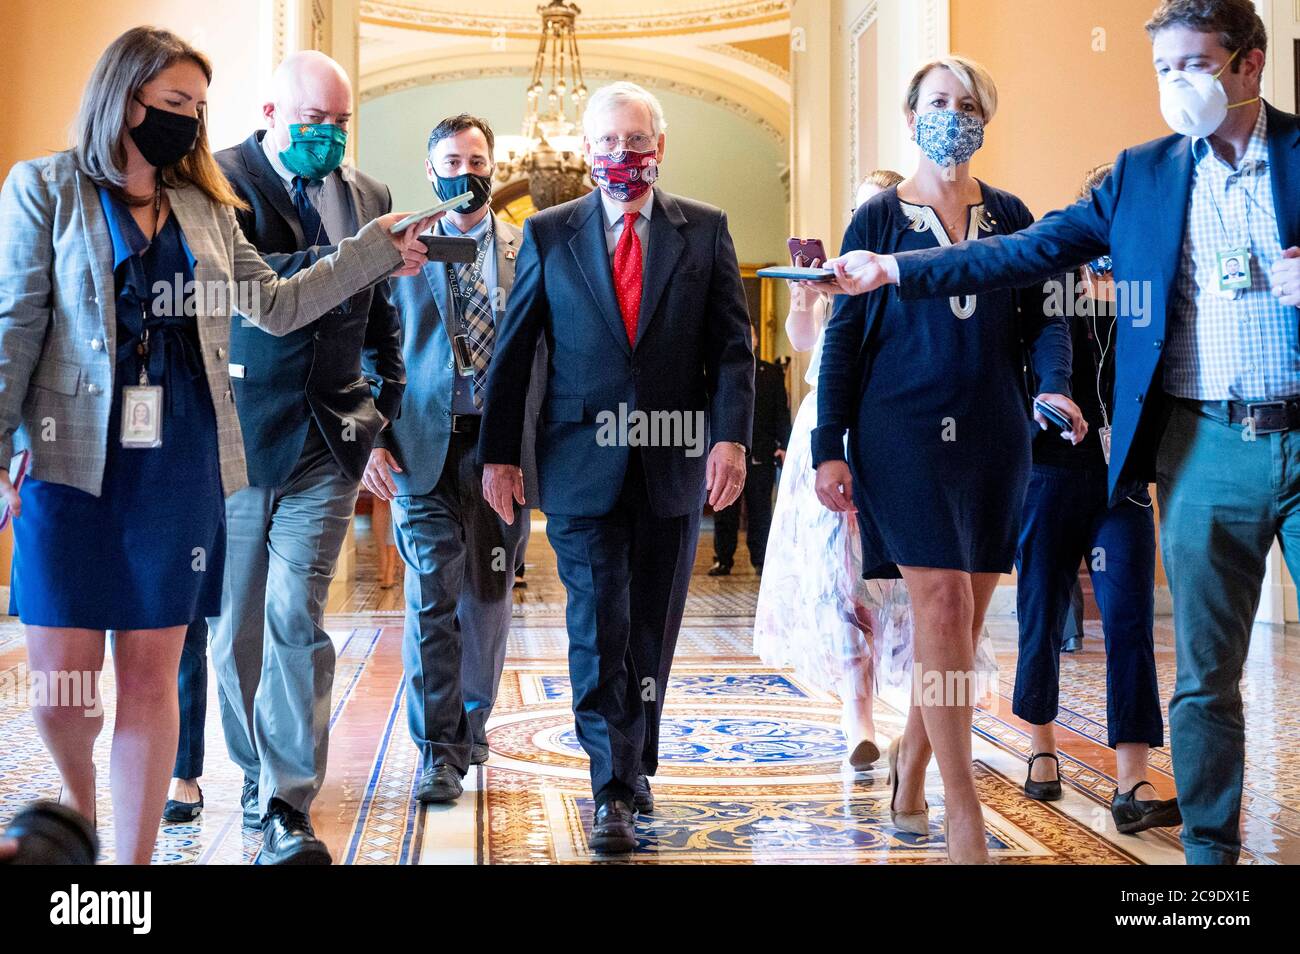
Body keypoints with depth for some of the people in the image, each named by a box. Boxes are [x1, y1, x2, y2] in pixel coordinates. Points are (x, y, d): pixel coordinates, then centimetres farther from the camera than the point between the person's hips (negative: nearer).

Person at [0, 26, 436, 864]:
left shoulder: (204, 209, 13)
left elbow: (276, 304, 16)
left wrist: (377, 251, 11)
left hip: (180, 467, 3)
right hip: (73, 459, -3)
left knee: (152, 671, 4)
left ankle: (136, 854, 12)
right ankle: (80, 805, 30)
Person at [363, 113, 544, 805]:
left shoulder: (530, 251, 9)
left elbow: (548, 352, 8)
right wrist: (376, 439, -4)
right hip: (425, 446, -1)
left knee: (488, 594, 9)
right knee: (432, 596, -6)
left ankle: (471, 722, 28)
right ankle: (438, 751, 1)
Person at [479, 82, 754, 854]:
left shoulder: (705, 231, 5)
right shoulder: (550, 234, 5)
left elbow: (733, 345, 1)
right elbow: (513, 353, 6)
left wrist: (731, 437, -11)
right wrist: (498, 454, 2)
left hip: (676, 462, 1)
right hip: (583, 463, -1)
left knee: (652, 631, 10)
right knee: (599, 629, -4)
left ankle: (636, 768, 27)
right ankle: (614, 791, 3)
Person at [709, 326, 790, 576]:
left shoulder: (772, 373, 10)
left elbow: (781, 412, 7)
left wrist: (784, 446, -3)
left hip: (762, 455, 0)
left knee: (760, 511, 4)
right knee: (725, 511, 4)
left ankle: (761, 561, 10)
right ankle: (723, 560, 11)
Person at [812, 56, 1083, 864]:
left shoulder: (1011, 216, 11)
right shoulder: (879, 217, 4)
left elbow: (1044, 314, 7)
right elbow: (844, 336, 1)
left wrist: (1056, 385, -14)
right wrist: (829, 448, -6)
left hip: (995, 435, 4)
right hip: (904, 432, -3)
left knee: (966, 617, 7)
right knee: (943, 608, -10)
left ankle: (911, 770, 26)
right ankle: (964, 814, -5)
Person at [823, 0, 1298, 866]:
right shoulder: (1143, 175, 9)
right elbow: (1024, 254, 8)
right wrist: (894, 269, 3)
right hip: (1207, 447, 2)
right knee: (1205, 675, 7)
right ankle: (1211, 845, 20)